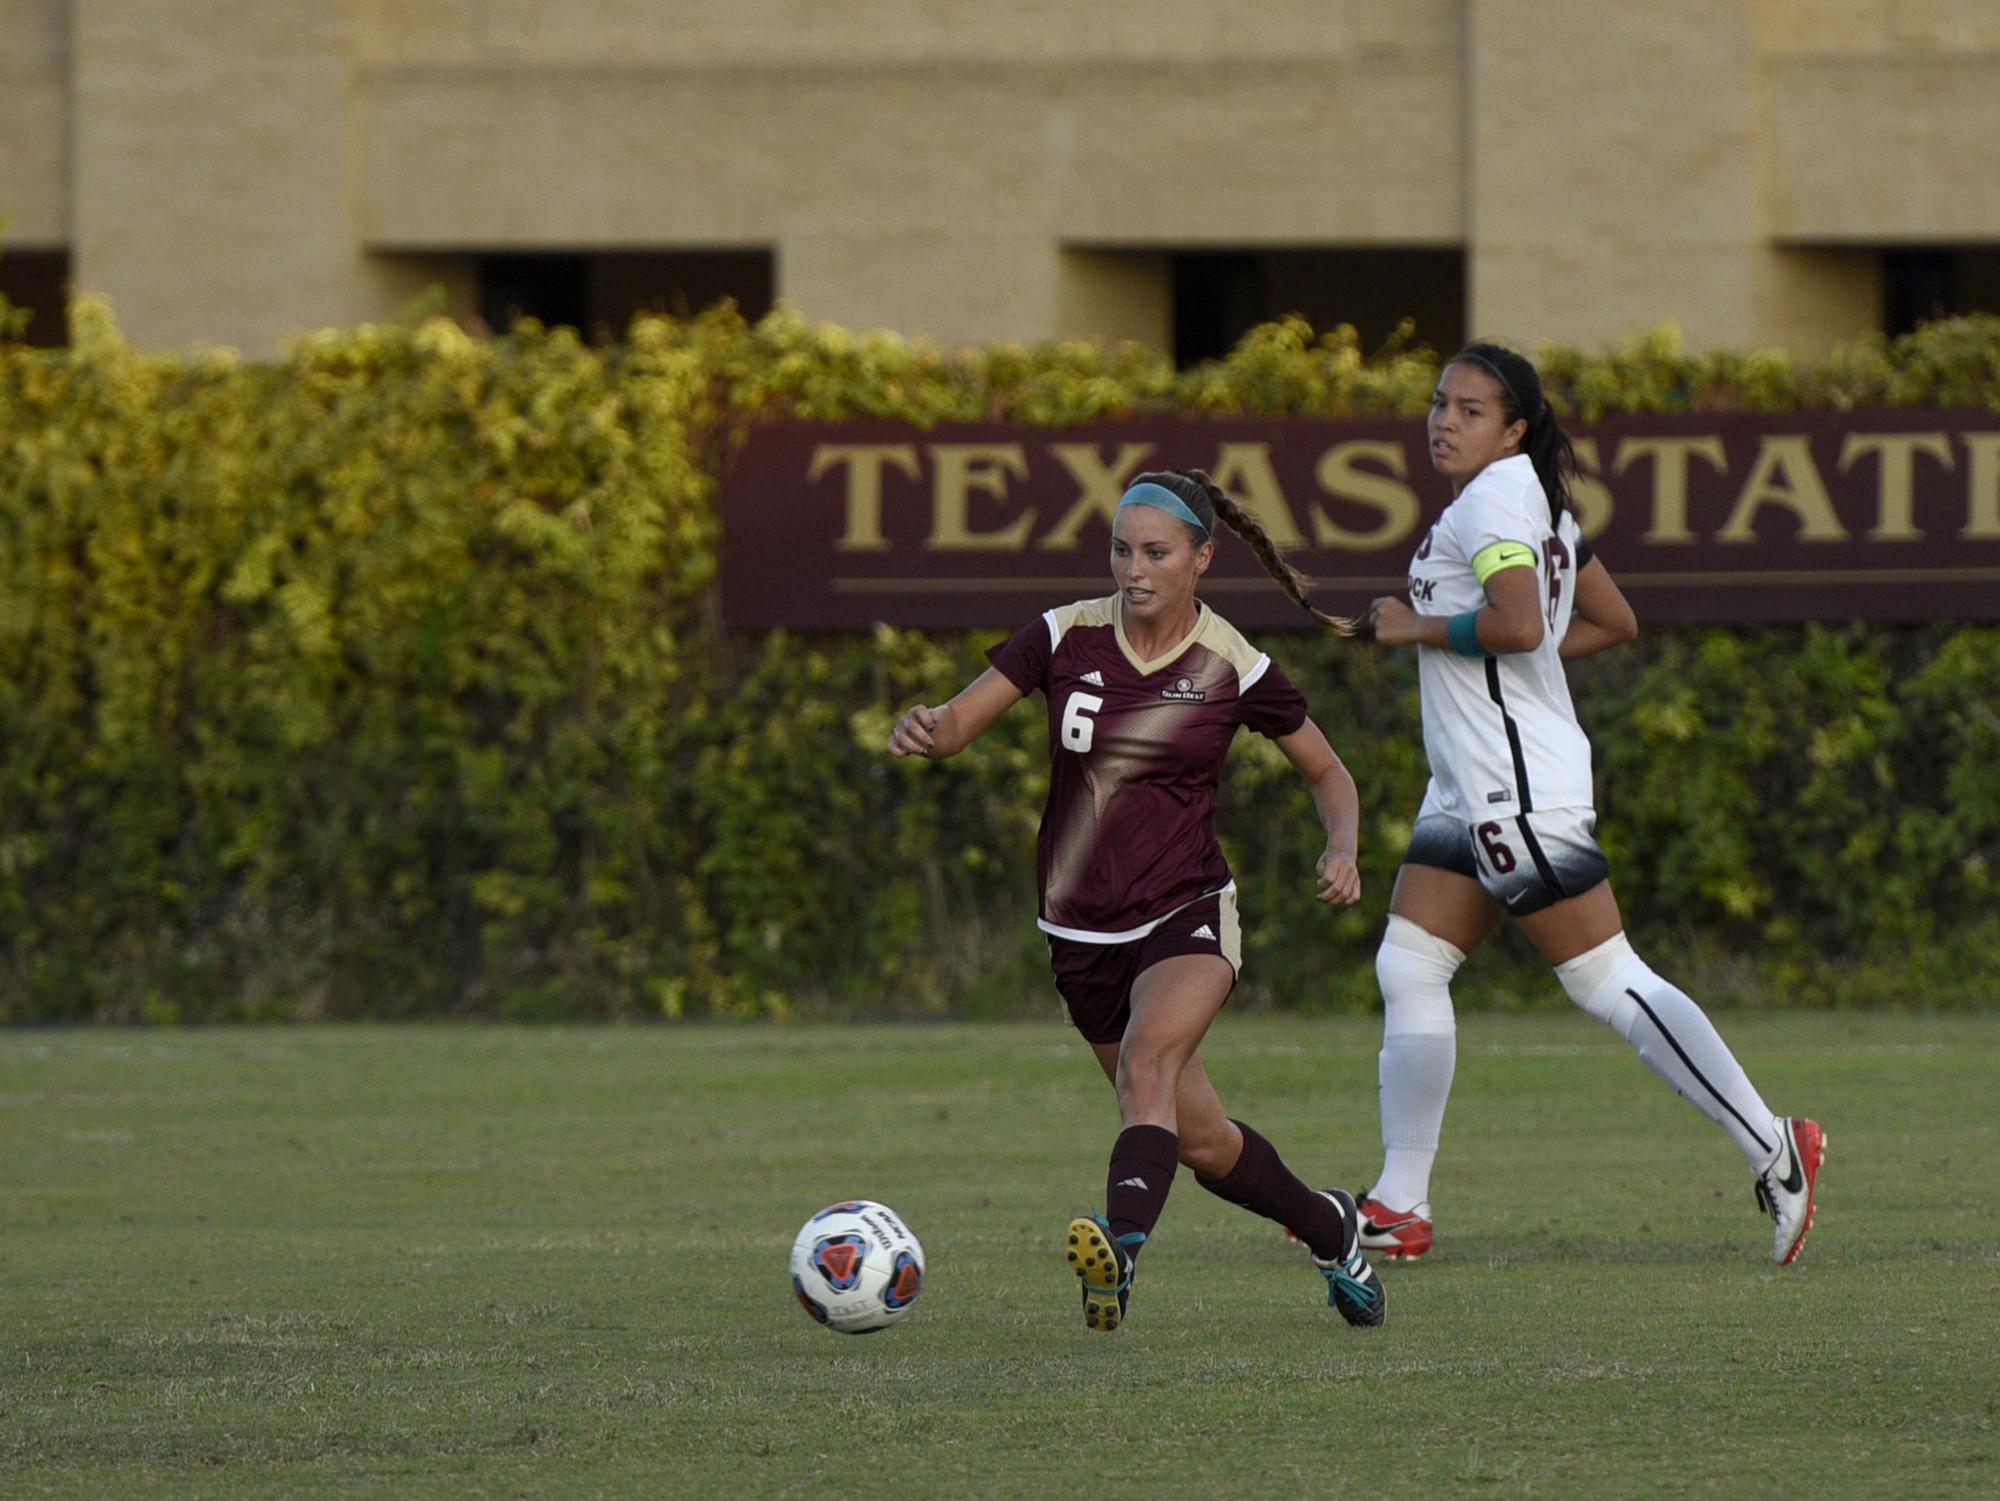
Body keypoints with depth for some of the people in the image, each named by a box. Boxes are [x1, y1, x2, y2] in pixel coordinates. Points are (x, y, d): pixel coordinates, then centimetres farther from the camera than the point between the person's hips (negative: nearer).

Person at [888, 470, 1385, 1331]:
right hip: (1081, 931, 3)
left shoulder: (1234, 668, -5)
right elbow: (959, 723, -5)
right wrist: (926, 731, -30)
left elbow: (1328, 775, 9)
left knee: (1148, 1060, -34)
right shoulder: (1066, 637, -2)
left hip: (1187, 919, -3)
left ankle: (1122, 1247, -53)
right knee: (1201, 1141, 12)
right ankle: (1328, 1229, 38)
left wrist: (1343, 852, -11)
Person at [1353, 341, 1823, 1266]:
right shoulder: (1534, 501, 16)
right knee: (1407, 967, 5)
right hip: (1472, 791, 10)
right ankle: (1400, 1206, 4)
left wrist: (1416, 628, -13)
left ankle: (1771, 1148, -7)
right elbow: (1615, 623, 23)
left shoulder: (1494, 497, -12)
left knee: (1609, 984, -9)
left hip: (1520, 787, -10)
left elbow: (1519, 624, -27)